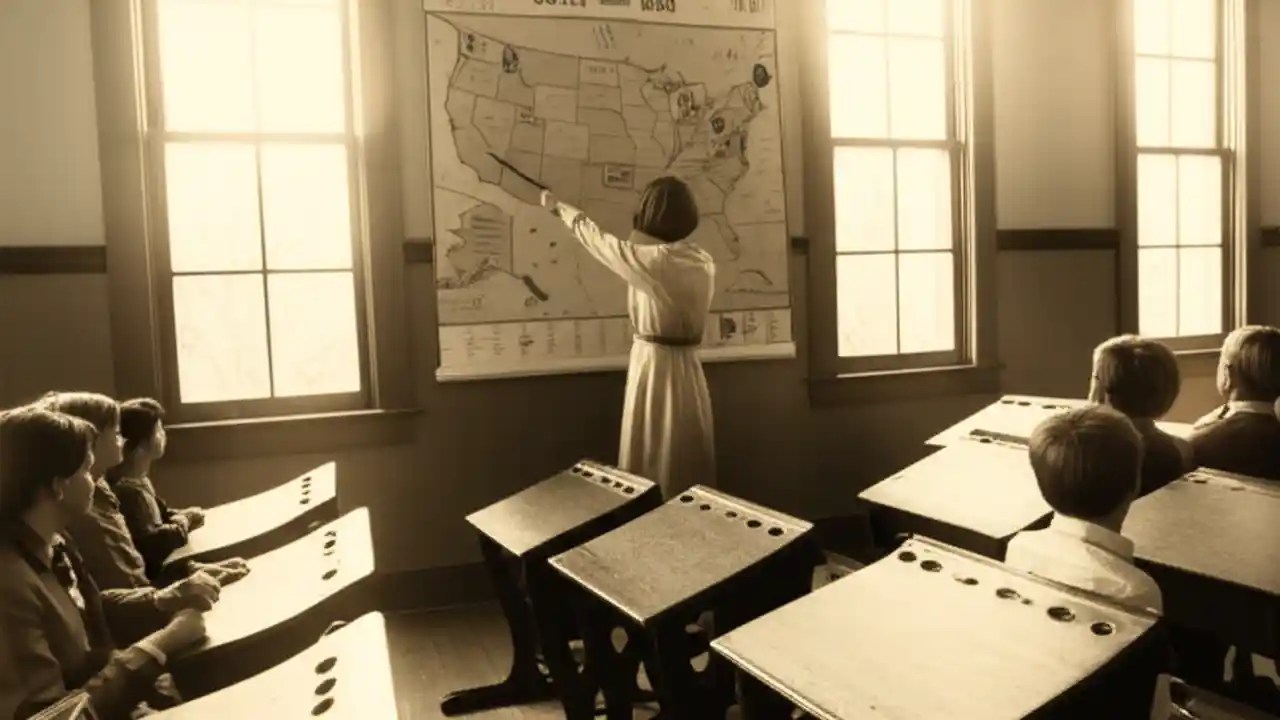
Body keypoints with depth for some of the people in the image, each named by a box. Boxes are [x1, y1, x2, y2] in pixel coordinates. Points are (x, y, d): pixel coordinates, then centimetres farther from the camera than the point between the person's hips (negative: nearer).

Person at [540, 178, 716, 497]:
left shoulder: (653, 260, -18)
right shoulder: (703, 262, 1)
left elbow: (598, 240, -2)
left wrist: (559, 208, 14)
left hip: (654, 367, -7)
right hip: (688, 368, 7)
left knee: (652, 469, 5)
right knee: (688, 469, 16)